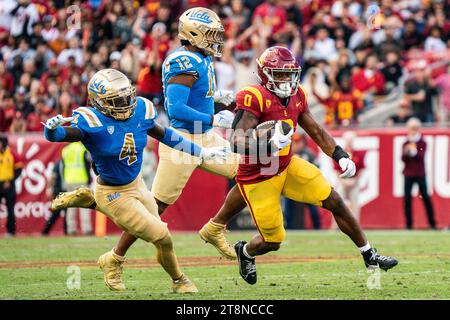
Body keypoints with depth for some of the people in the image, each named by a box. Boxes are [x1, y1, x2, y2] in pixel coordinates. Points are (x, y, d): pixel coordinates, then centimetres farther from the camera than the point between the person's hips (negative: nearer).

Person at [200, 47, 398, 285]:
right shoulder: (254, 98, -23)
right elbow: (238, 142, -30)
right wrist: (270, 143, -46)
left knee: (335, 203, -3)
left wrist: (341, 157, 0)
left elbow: (316, 132, 12)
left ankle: (370, 257, 10)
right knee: (272, 242, 1)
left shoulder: (296, 96, 1)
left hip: (288, 167, 6)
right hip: (258, 179, -6)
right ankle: (245, 252, 38)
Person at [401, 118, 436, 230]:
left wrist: (414, 151, -30)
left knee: (426, 197, -5)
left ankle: (432, 222, 2)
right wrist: (406, 152, -20)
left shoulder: (422, 143, 1)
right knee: (407, 198, -4)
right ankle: (409, 223, 4)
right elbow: (403, 159, -1)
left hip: (420, 174, -2)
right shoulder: (406, 144, 7)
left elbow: (421, 156, -12)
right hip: (408, 174, 2)